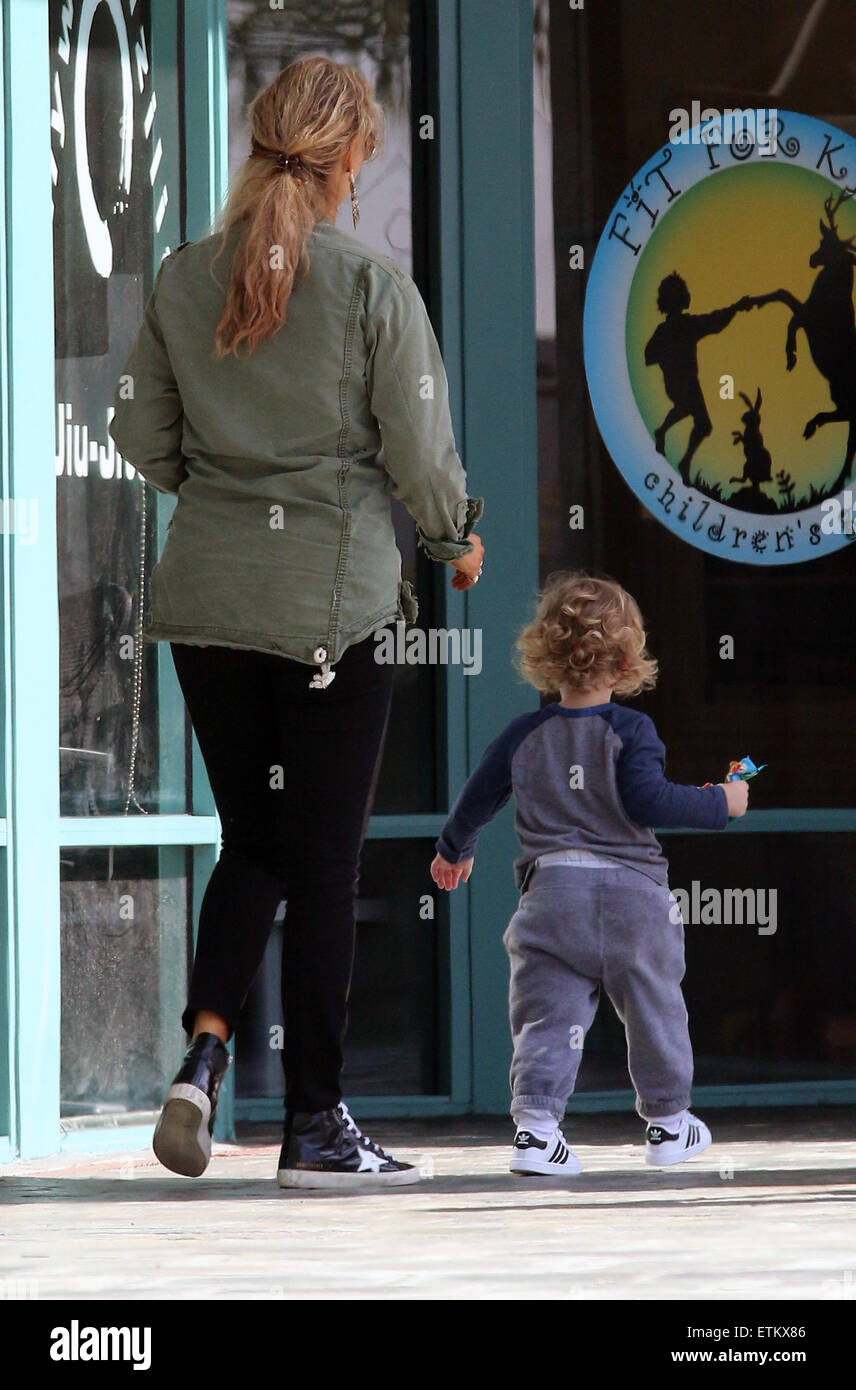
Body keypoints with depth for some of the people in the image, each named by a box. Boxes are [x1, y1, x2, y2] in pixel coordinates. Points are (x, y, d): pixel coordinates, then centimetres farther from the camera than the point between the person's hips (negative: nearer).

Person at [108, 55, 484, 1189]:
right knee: (324, 858, 3)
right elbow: (419, 451, -8)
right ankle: (315, 1125, 6)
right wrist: (457, 538, 11)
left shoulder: (184, 279, 3)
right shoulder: (373, 286, -10)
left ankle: (204, 1047, -6)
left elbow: (141, 434, 7)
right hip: (333, 597, -4)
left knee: (251, 841, 16)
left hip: (206, 591, 4)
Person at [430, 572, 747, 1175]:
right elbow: (650, 802, -16)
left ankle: (536, 1122, -14)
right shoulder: (630, 731, -6)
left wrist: (455, 850, 34)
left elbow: (476, 800, 15)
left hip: (552, 892, 2)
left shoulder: (524, 734, 7)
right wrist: (719, 804, -2)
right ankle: (667, 1122, 24)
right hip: (631, 889, -2)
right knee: (654, 1008, 14)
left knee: (547, 1014, 1)